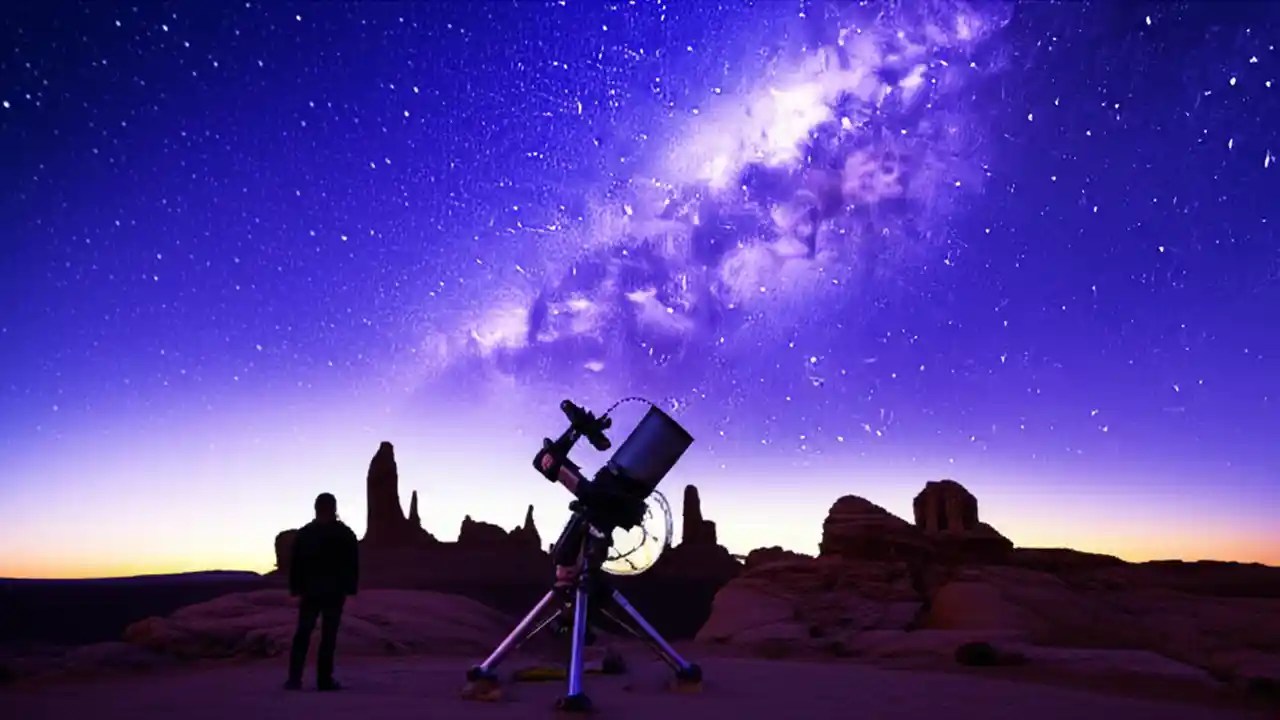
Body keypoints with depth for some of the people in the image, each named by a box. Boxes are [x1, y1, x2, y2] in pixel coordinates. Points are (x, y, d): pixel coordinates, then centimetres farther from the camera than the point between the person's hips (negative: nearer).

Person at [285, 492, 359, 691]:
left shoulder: (303, 533, 3)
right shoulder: (345, 534, 0)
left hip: (310, 591, 1)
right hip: (335, 592, -1)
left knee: (302, 634, 10)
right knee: (328, 637, 0)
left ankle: (294, 678, 7)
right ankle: (325, 680, -1)